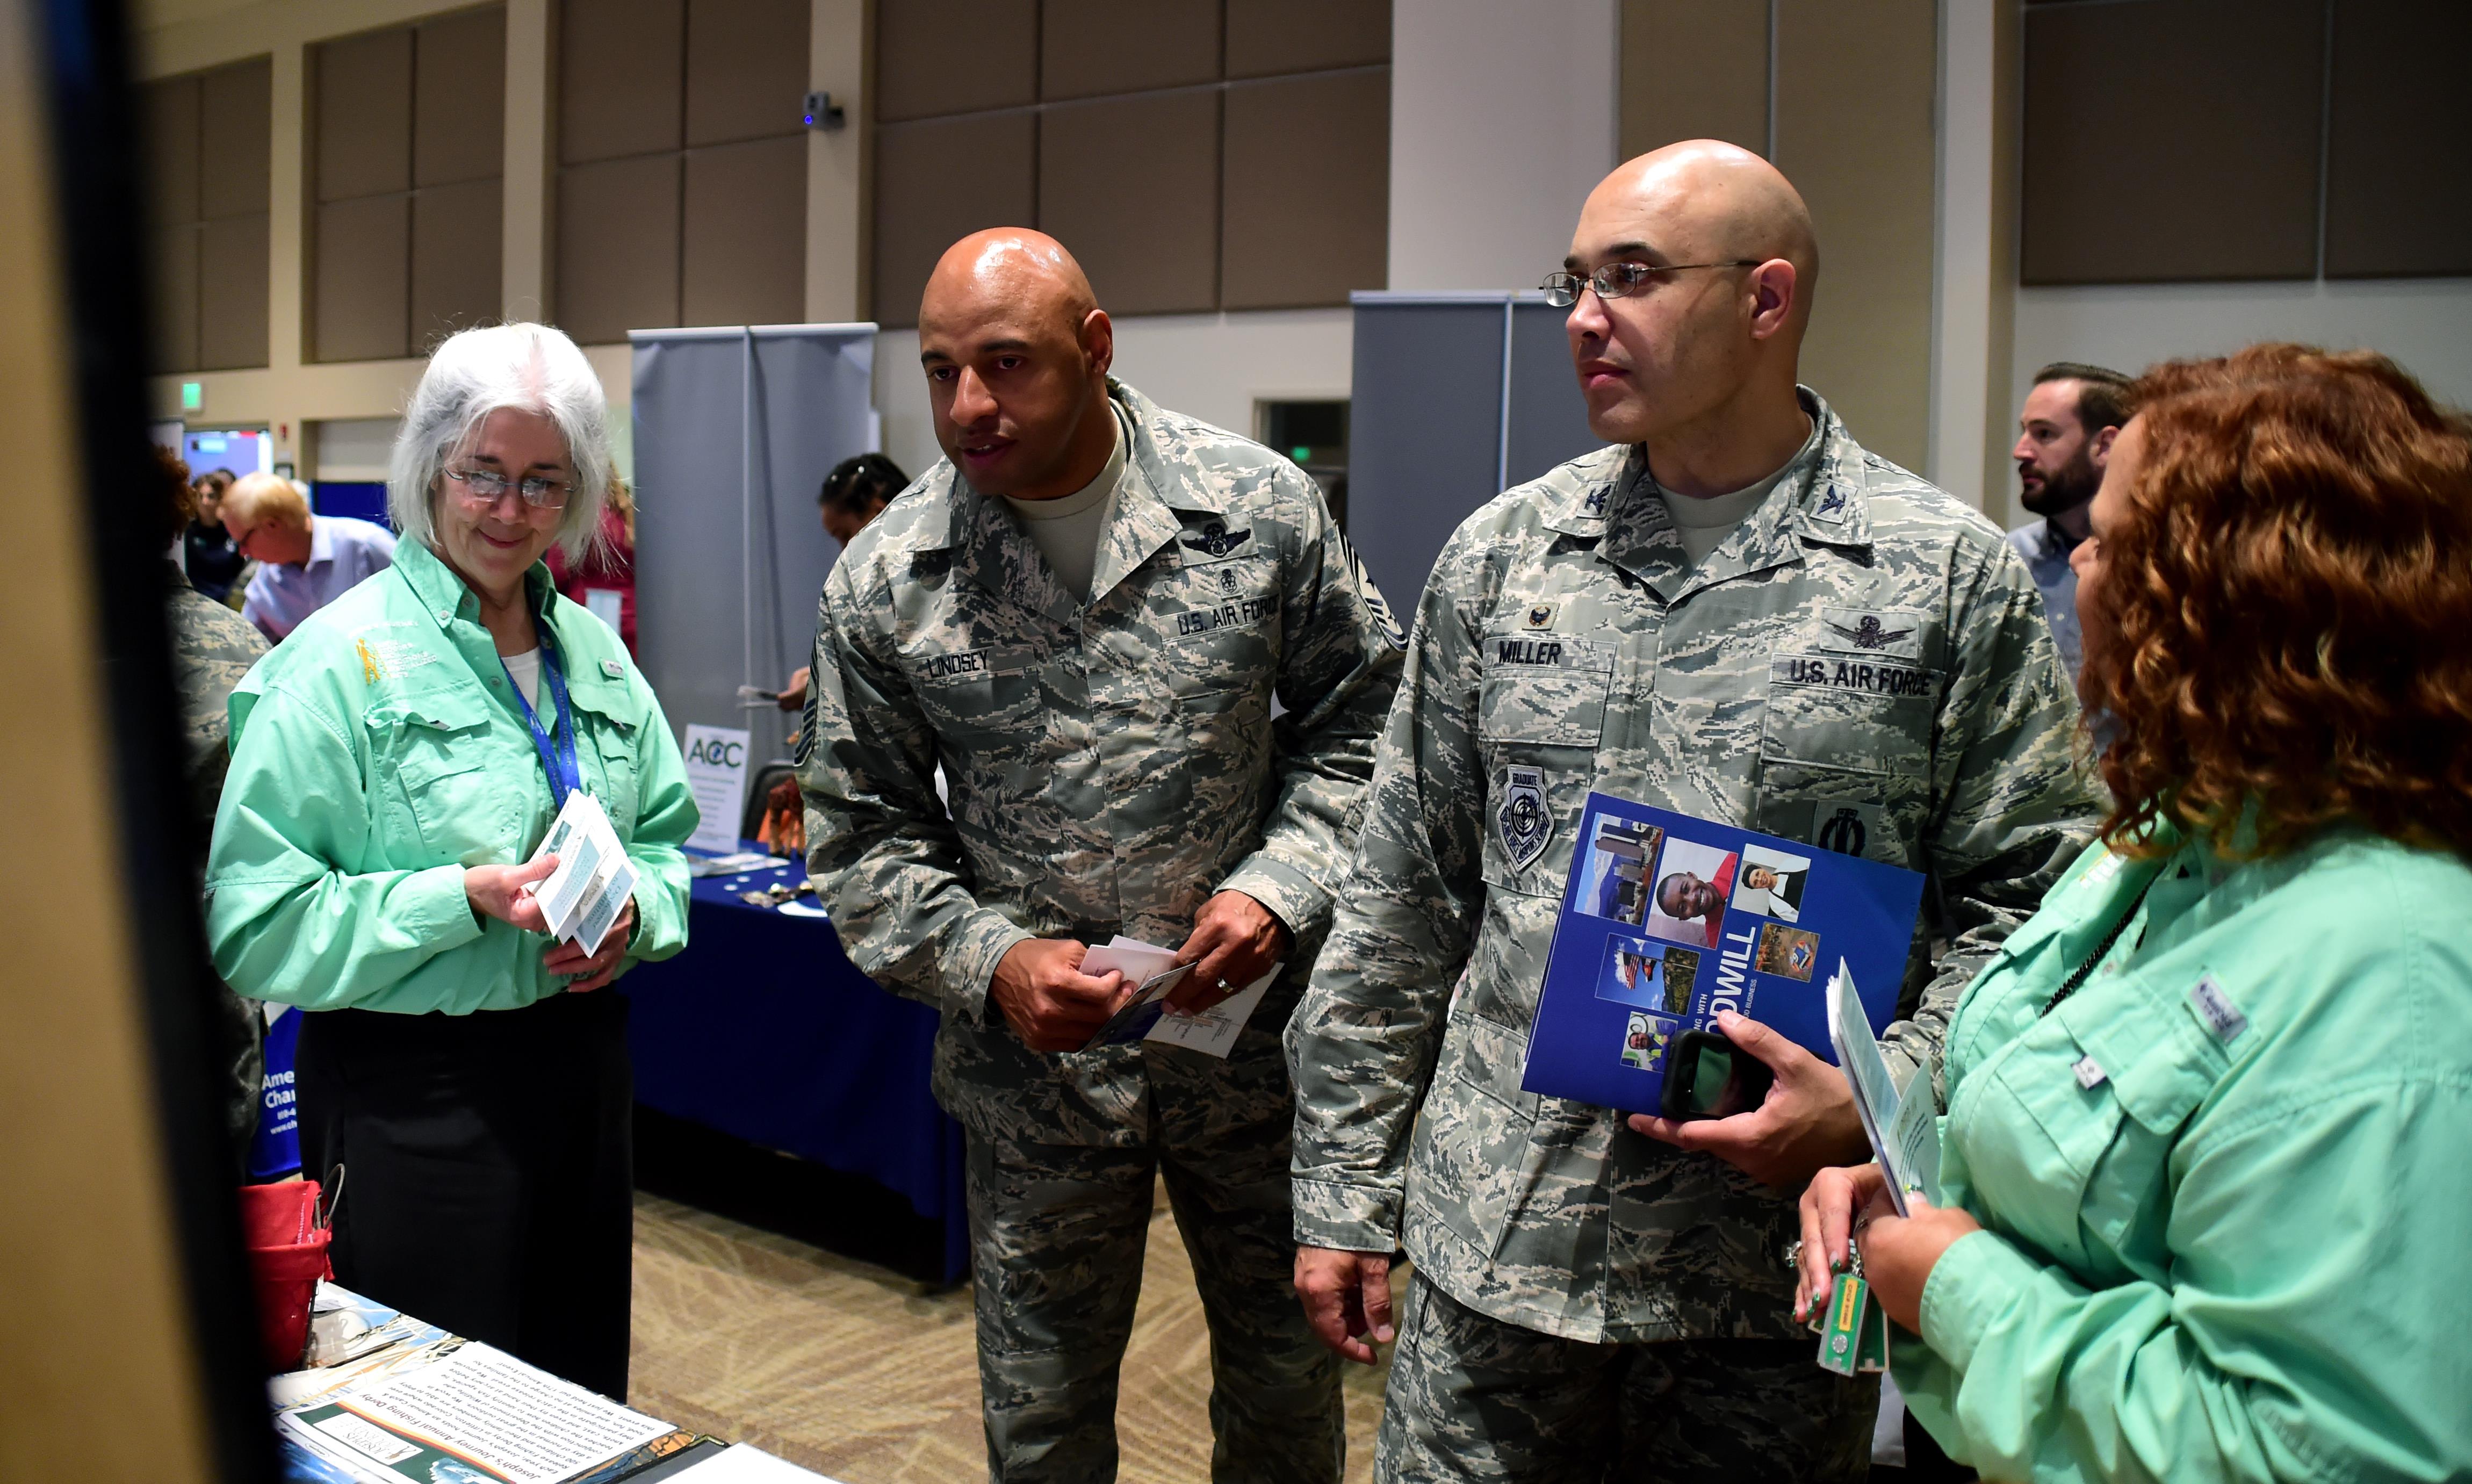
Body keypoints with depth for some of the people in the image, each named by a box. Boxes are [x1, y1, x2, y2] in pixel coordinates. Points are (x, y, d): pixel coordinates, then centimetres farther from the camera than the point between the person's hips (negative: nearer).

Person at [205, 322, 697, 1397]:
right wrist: (467, 899, -22)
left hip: (578, 1059, 6)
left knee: (581, 1391, 17)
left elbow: (662, 837, 15)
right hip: (409, 1092, -6)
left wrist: (633, 910, -7)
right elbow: (256, 920, -15)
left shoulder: (592, 650, 8)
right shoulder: (345, 657, -11)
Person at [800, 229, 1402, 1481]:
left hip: (1254, 1036, 0)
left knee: (1286, 1378, 19)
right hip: (1037, 1063, 0)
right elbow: (862, 837, 0)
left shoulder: (1263, 509, -9)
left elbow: (1360, 718, 2)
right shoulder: (883, 583, -8)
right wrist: (990, 959, -16)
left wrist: (1280, 886, -13)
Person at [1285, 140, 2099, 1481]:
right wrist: (1346, 1192, 7)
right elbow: (1402, 897, 7)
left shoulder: (1952, 576, -3)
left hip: (1781, 1272, -1)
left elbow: (2024, 903, 0)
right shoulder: (1497, 557, 5)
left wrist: (1874, 1104, -16)